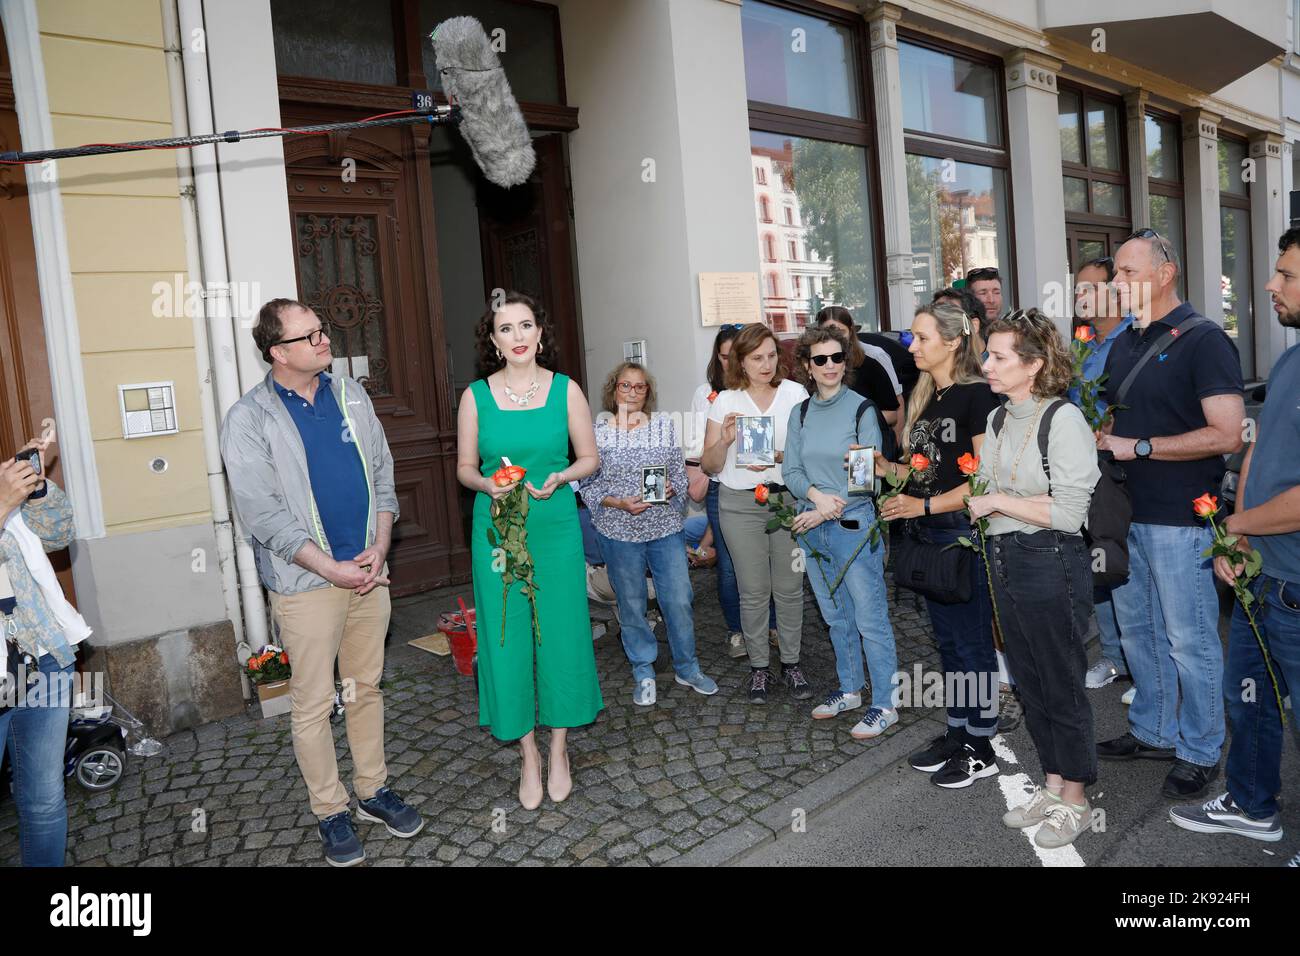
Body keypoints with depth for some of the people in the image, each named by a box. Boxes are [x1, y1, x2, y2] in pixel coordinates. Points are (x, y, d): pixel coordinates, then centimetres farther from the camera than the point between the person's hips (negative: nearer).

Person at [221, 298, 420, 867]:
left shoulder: (350, 395, 6)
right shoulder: (248, 420, -9)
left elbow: (382, 473, 9)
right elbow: (264, 514, -14)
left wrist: (379, 548, -4)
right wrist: (333, 569, -17)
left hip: (369, 573, 5)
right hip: (305, 583, -4)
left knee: (367, 688, 16)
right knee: (314, 704, 7)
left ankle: (373, 790, 32)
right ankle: (330, 812, 24)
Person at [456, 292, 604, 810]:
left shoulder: (566, 389, 0)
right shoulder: (475, 395, 1)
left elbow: (590, 458, 5)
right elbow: (464, 467, 6)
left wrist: (559, 478, -14)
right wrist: (488, 484, -15)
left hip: (556, 528, 0)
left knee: (560, 631, 6)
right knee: (507, 637, 5)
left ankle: (559, 748, 26)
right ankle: (528, 753, 24)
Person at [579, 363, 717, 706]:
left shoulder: (664, 424, 4)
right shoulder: (597, 431, -2)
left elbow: (680, 471, 8)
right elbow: (588, 485, -2)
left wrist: (671, 489, -13)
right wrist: (619, 503, -16)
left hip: (665, 527, 2)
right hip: (619, 531, -1)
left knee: (679, 600, 4)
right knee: (632, 604, 9)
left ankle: (687, 667, 25)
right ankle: (644, 674, 27)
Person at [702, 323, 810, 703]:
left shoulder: (795, 393, 2)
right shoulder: (726, 401, 2)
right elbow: (709, 465, 3)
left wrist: (778, 457, -18)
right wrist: (725, 440, -17)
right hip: (741, 504, 0)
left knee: (789, 588, 6)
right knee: (753, 591, 4)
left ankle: (790, 664, 22)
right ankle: (758, 667, 19)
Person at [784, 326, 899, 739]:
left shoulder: (861, 409, -8)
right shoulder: (800, 413, 7)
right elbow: (791, 470, 5)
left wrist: (826, 512, -15)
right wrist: (815, 495, -15)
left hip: (854, 525, -5)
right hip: (812, 529, 5)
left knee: (870, 619, -1)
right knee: (836, 616, 18)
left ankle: (884, 705, 12)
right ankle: (849, 689, 34)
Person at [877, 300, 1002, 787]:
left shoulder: (976, 395, -12)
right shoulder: (924, 398, 13)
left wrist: (925, 505, -21)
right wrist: (887, 467, 1)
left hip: (964, 532, -8)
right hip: (928, 534, 8)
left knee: (972, 641, 3)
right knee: (948, 639, 16)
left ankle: (980, 748, 16)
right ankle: (957, 733, 29)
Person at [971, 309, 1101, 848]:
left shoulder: (1063, 420, -15)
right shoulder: (997, 420, 8)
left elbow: (1068, 512, -19)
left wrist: (997, 501, -15)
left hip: (1052, 566, -8)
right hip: (1004, 561, 8)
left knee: (1062, 686, 7)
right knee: (1029, 684, 17)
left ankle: (1075, 802, 25)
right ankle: (1052, 788, 34)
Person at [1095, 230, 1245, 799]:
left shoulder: (1203, 340, -12)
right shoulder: (1124, 344, 12)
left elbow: (1226, 434, -20)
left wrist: (1138, 447, -18)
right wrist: (1100, 436, 0)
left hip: (1179, 517, -8)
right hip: (1125, 511, 8)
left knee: (1189, 639, 4)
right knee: (1137, 630, 17)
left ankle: (1199, 752, 21)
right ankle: (1152, 732, 34)